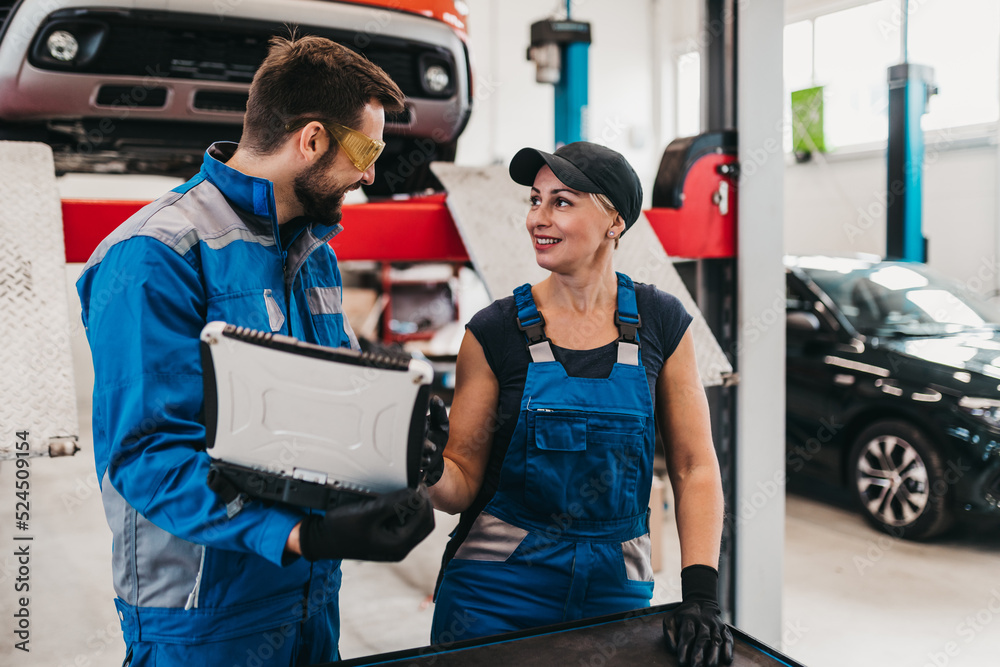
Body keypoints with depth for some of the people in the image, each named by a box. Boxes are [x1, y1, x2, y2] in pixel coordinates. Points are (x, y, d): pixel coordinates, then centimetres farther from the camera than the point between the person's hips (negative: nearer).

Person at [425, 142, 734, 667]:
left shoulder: (661, 323, -3)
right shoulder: (495, 330, -7)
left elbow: (694, 466, -2)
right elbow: (463, 481, -5)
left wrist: (701, 595, -11)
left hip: (617, 585, 2)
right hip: (498, 588, -1)